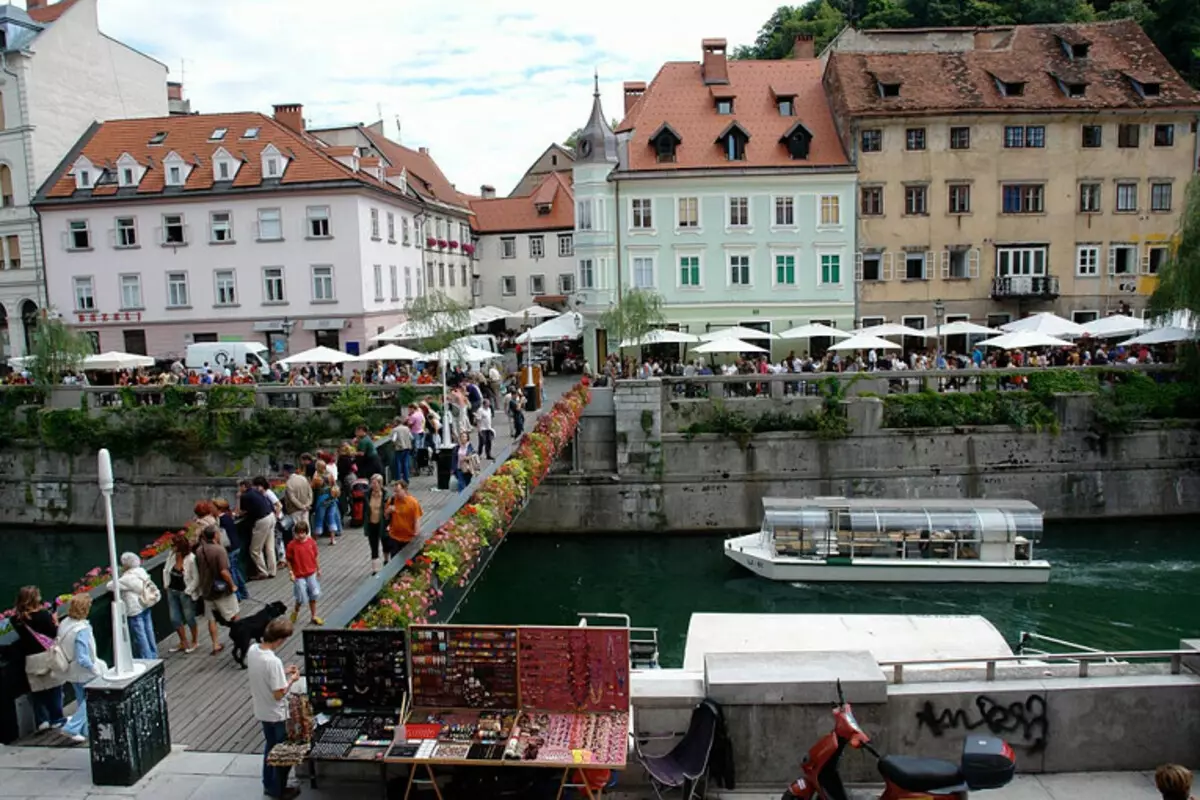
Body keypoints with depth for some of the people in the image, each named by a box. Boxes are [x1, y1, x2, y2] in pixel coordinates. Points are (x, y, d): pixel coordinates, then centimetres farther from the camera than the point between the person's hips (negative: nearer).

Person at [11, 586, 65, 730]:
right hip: (48, 655, -3)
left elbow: (22, 635, 11)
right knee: (54, 687, 9)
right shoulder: (43, 614, -14)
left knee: (37, 690, 12)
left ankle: (42, 721, 13)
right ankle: (56, 719, 16)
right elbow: (54, 633, -10)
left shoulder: (16, 618, -3)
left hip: (31, 658, 3)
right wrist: (55, 622, 7)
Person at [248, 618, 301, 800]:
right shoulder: (273, 661, -33)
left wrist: (283, 672, 6)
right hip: (277, 714, -8)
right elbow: (279, 694, -27)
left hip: (261, 711, 8)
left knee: (270, 746, 26)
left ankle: (268, 784, 40)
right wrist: (291, 679, -11)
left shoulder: (252, 650, -9)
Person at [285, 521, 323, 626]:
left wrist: (318, 569, 9)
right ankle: (295, 612, 29)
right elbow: (289, 560, -8)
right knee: (301, 598, -1)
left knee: (313, 596, 11)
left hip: (311, 574, 4)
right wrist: (291, 573, -12)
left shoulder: (311, 542, -5)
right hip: (299, 576, -4)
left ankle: (314, 616, 24)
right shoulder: (292, 545, -14)